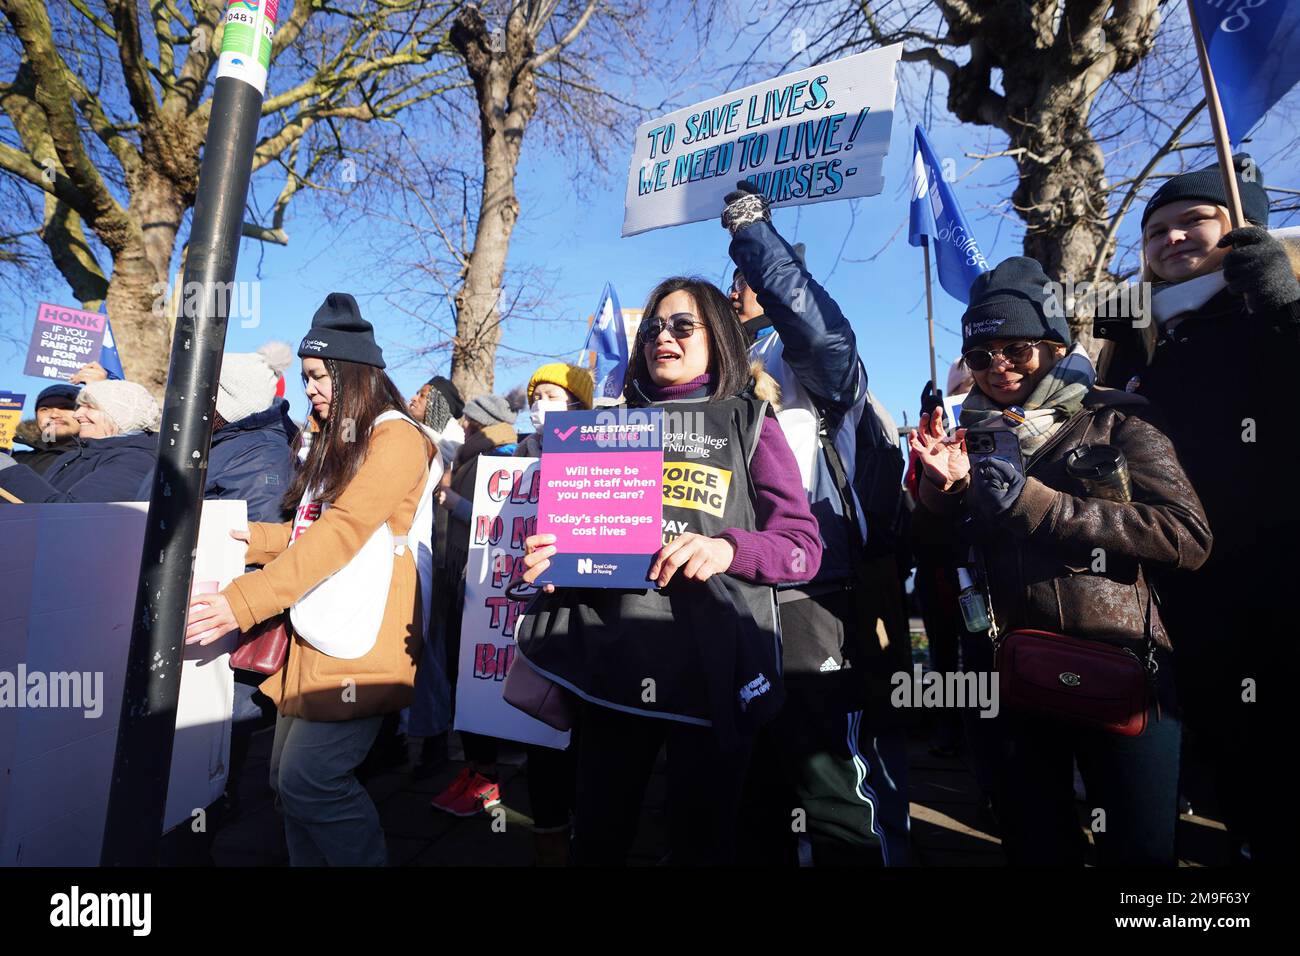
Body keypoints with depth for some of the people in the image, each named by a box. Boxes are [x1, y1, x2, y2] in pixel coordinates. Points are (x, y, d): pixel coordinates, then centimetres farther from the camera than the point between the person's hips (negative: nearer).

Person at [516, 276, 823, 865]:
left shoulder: (748, 421, 5)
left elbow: (804, 546, -1)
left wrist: (728, 548, -20)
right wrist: (548, 557, -5)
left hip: (712, 663, -2)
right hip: (613, 659, 3)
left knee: (701, 843, 12)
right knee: (597, 840, 15)